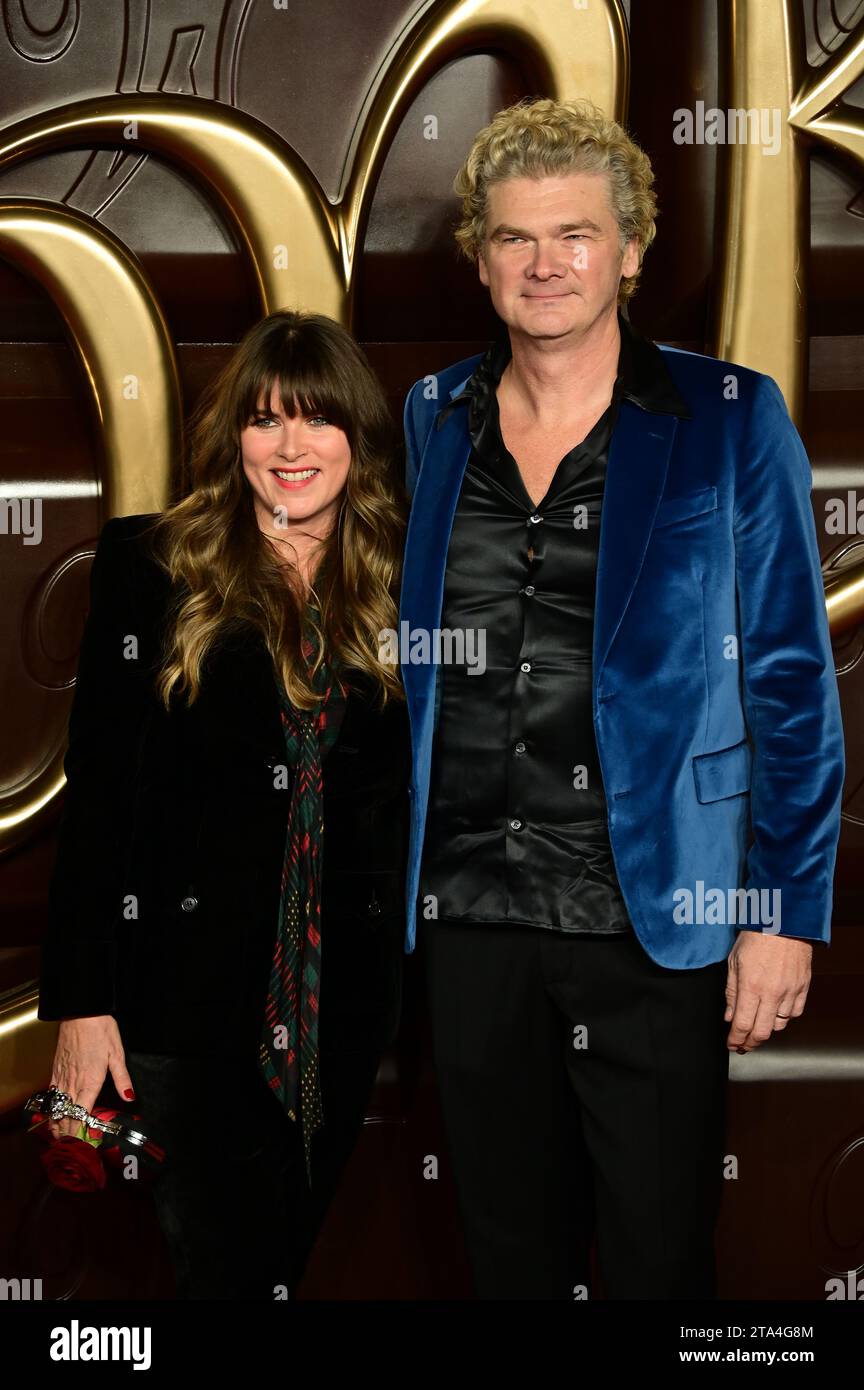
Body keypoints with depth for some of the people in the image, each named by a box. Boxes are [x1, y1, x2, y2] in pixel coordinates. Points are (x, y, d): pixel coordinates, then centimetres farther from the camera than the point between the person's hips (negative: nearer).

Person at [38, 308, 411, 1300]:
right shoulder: (152, 567, -2)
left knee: (290, 1253, 14)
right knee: (223, 1265, 2)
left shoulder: (398, 586, 6)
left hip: (344, 998, 3)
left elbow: (418, 795, 11)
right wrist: (81, 1001, -7)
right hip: (191, 990, -3)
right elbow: (96, 795, -4)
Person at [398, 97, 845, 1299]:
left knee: (658, 1256, 7)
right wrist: (391, 870, 11)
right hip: (469, 912, 4)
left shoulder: (729, 421, -4)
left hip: (653, 917, -3)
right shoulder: (435, 419, 7)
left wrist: (785, 911, -9)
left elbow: (791, 683, -4)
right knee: (510, 1251, 17)